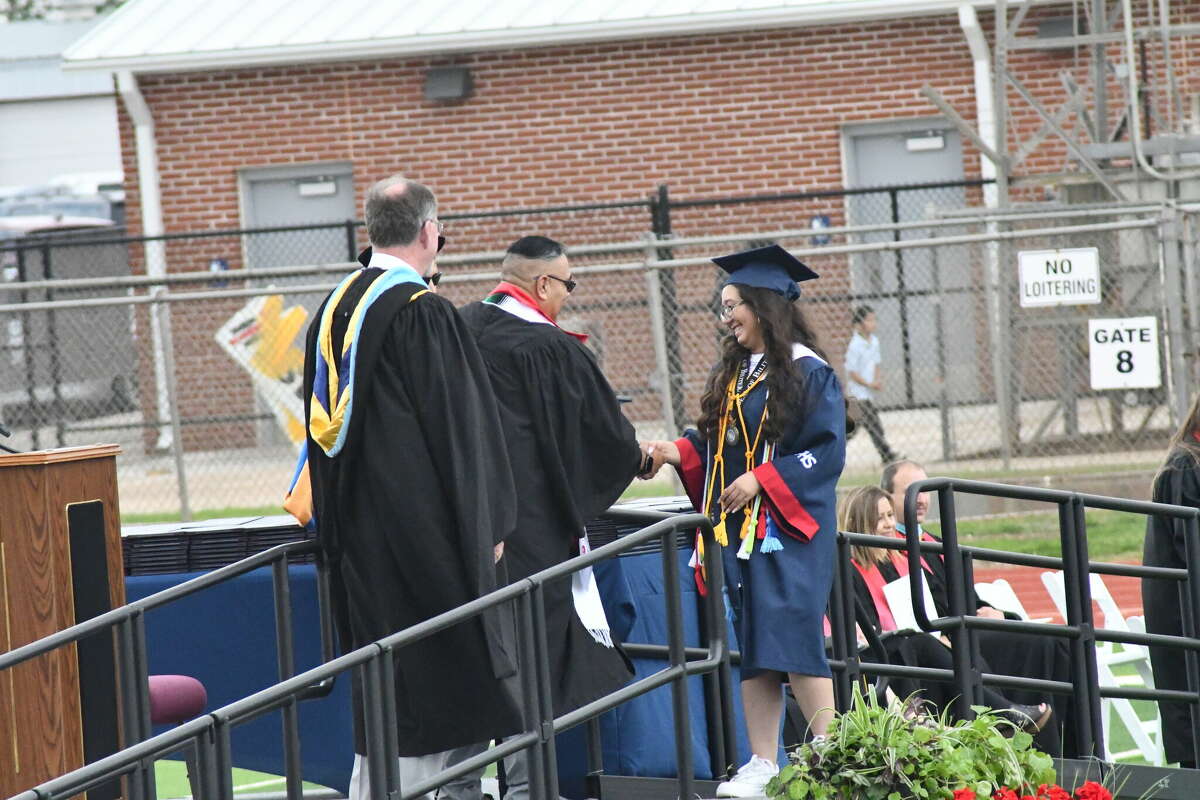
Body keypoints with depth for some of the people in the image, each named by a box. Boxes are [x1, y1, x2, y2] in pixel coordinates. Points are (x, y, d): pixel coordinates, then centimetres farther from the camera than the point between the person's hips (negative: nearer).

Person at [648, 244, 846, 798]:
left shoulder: (807, 373, -8)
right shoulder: (731, 373, 14)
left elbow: (827, 451, -12)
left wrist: (762, 480, -19)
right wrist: (681, 452, 1)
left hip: (787, 529, -7)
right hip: (738, 528, 7)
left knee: (792, 638, -13)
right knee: (751, 648, 5)